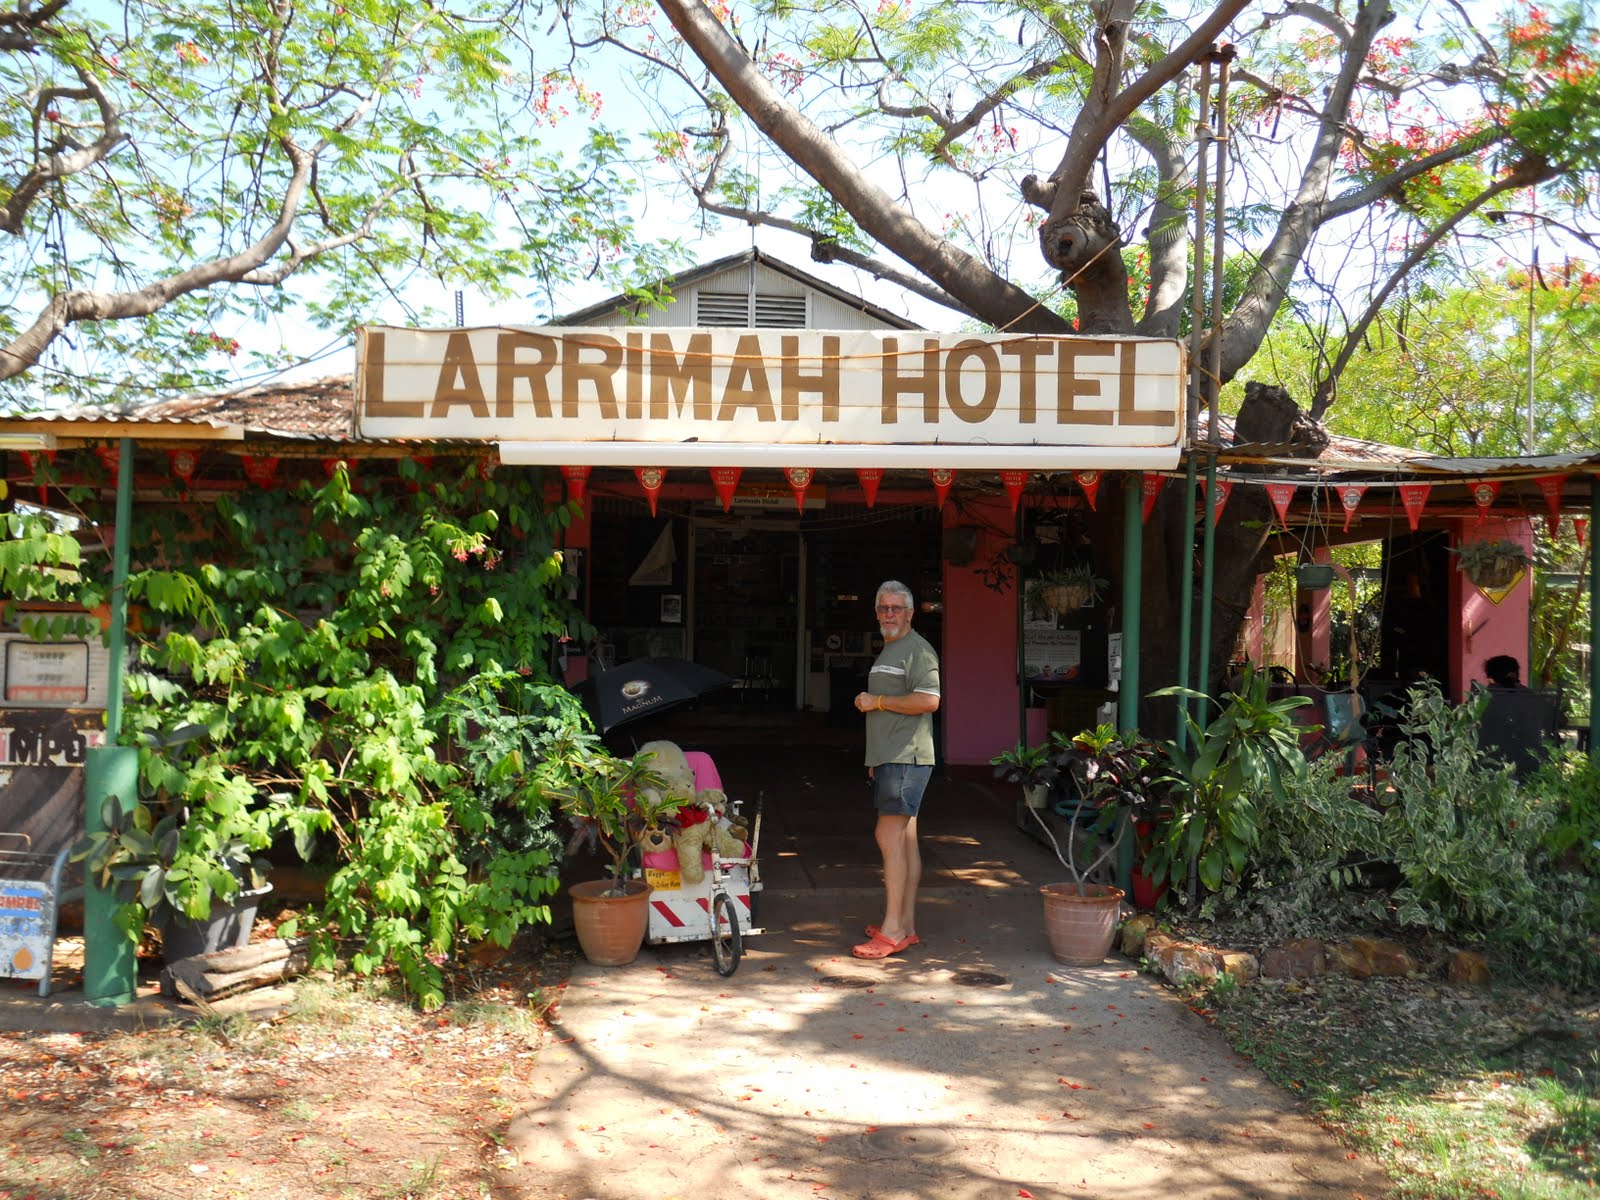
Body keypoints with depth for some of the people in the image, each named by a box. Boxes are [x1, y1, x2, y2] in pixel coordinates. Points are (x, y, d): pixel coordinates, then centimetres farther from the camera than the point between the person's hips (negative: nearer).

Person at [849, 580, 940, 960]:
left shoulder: (918, 649, -9)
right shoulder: (887, 651, 23)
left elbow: (928, 700, -22)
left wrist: (877, 701, -15)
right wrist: (876, 758, 26)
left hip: (907, 758, -10)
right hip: (891, 758, 10)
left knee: (889, 835, -13)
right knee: (904, 838, 10)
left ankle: (893, 930, -12)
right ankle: (906, 925, 14)